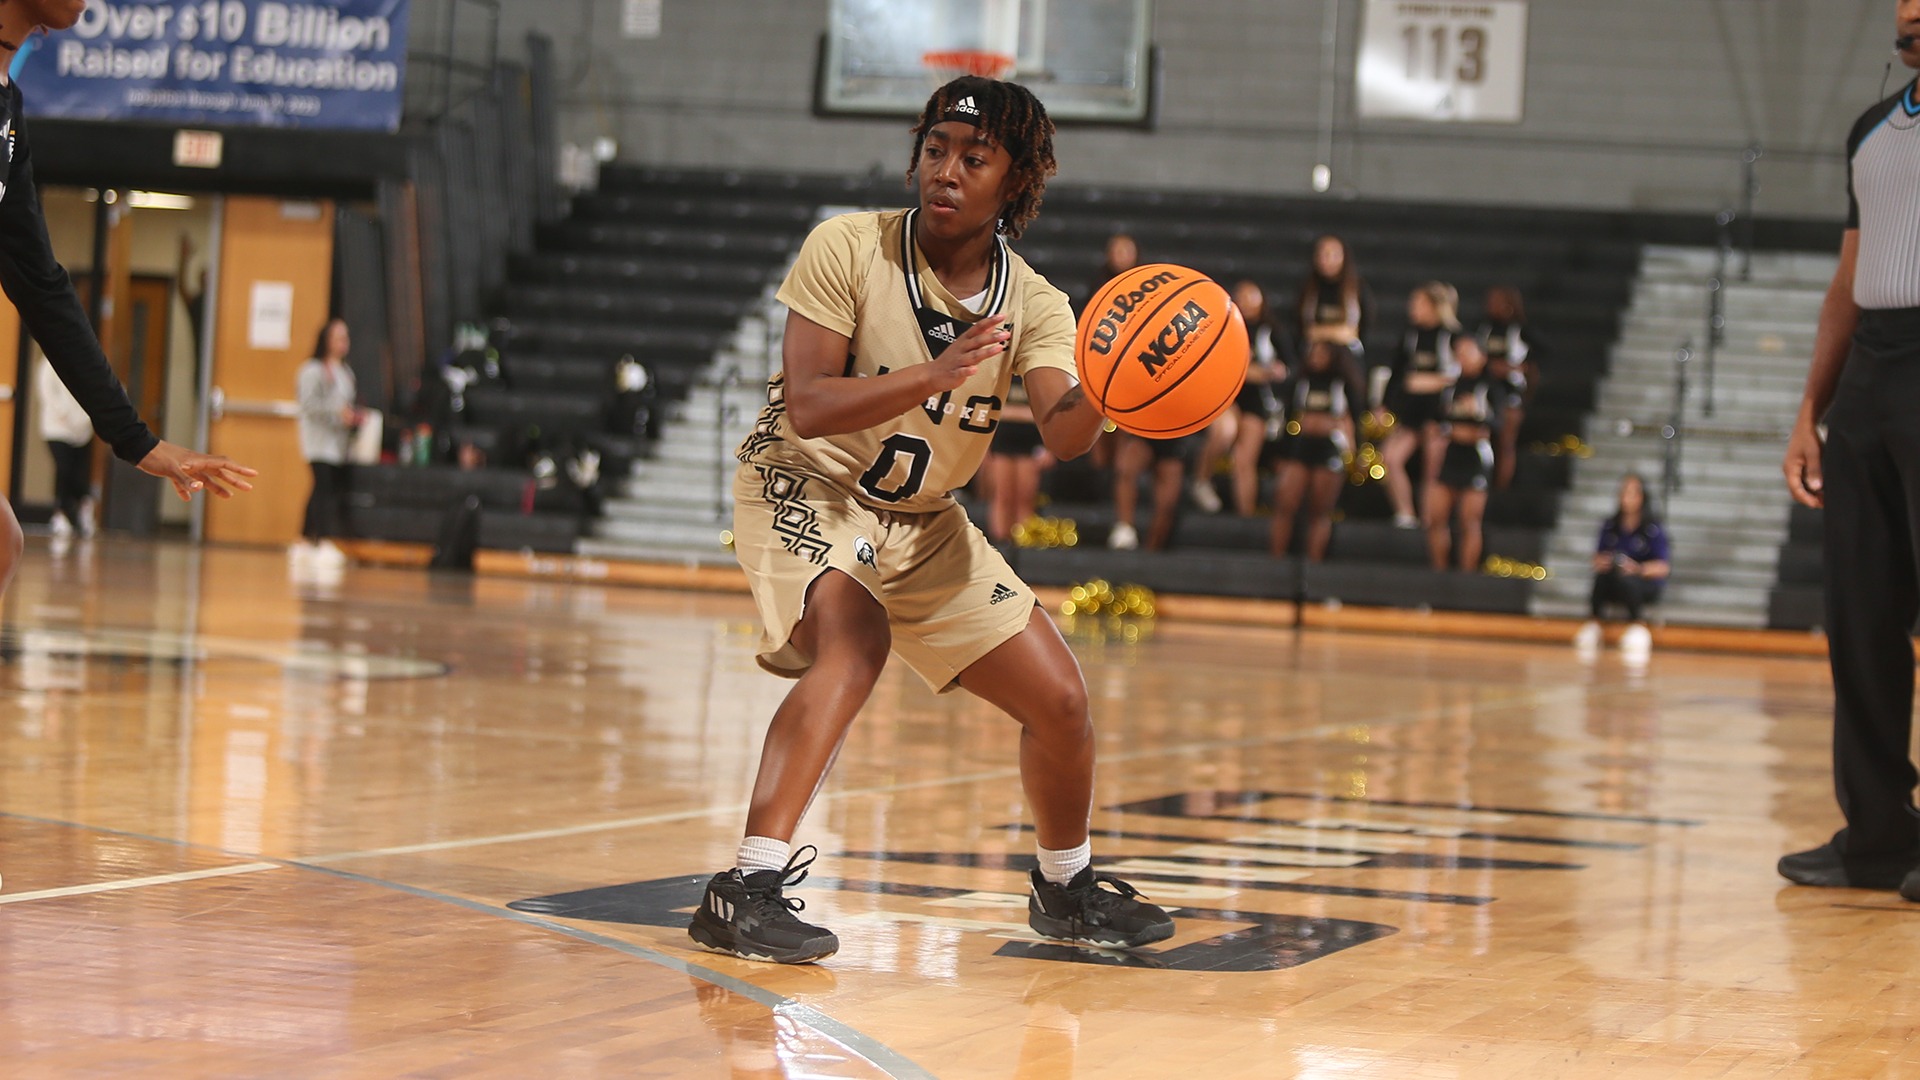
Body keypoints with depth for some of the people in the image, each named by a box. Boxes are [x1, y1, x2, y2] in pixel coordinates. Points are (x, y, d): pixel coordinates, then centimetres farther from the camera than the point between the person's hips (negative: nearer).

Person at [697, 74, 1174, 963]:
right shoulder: (848, 248, -19)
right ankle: (748, 886, -37)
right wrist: (934, 374, -41)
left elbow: (1062, 437, -24)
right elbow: (807, 405, -28)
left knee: (1059, 699, 4)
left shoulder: (1033, 305, -8)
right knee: (855, 642, -34)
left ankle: (1064, 888, 30)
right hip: (804, 486, -5)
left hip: (924, 521, 5)